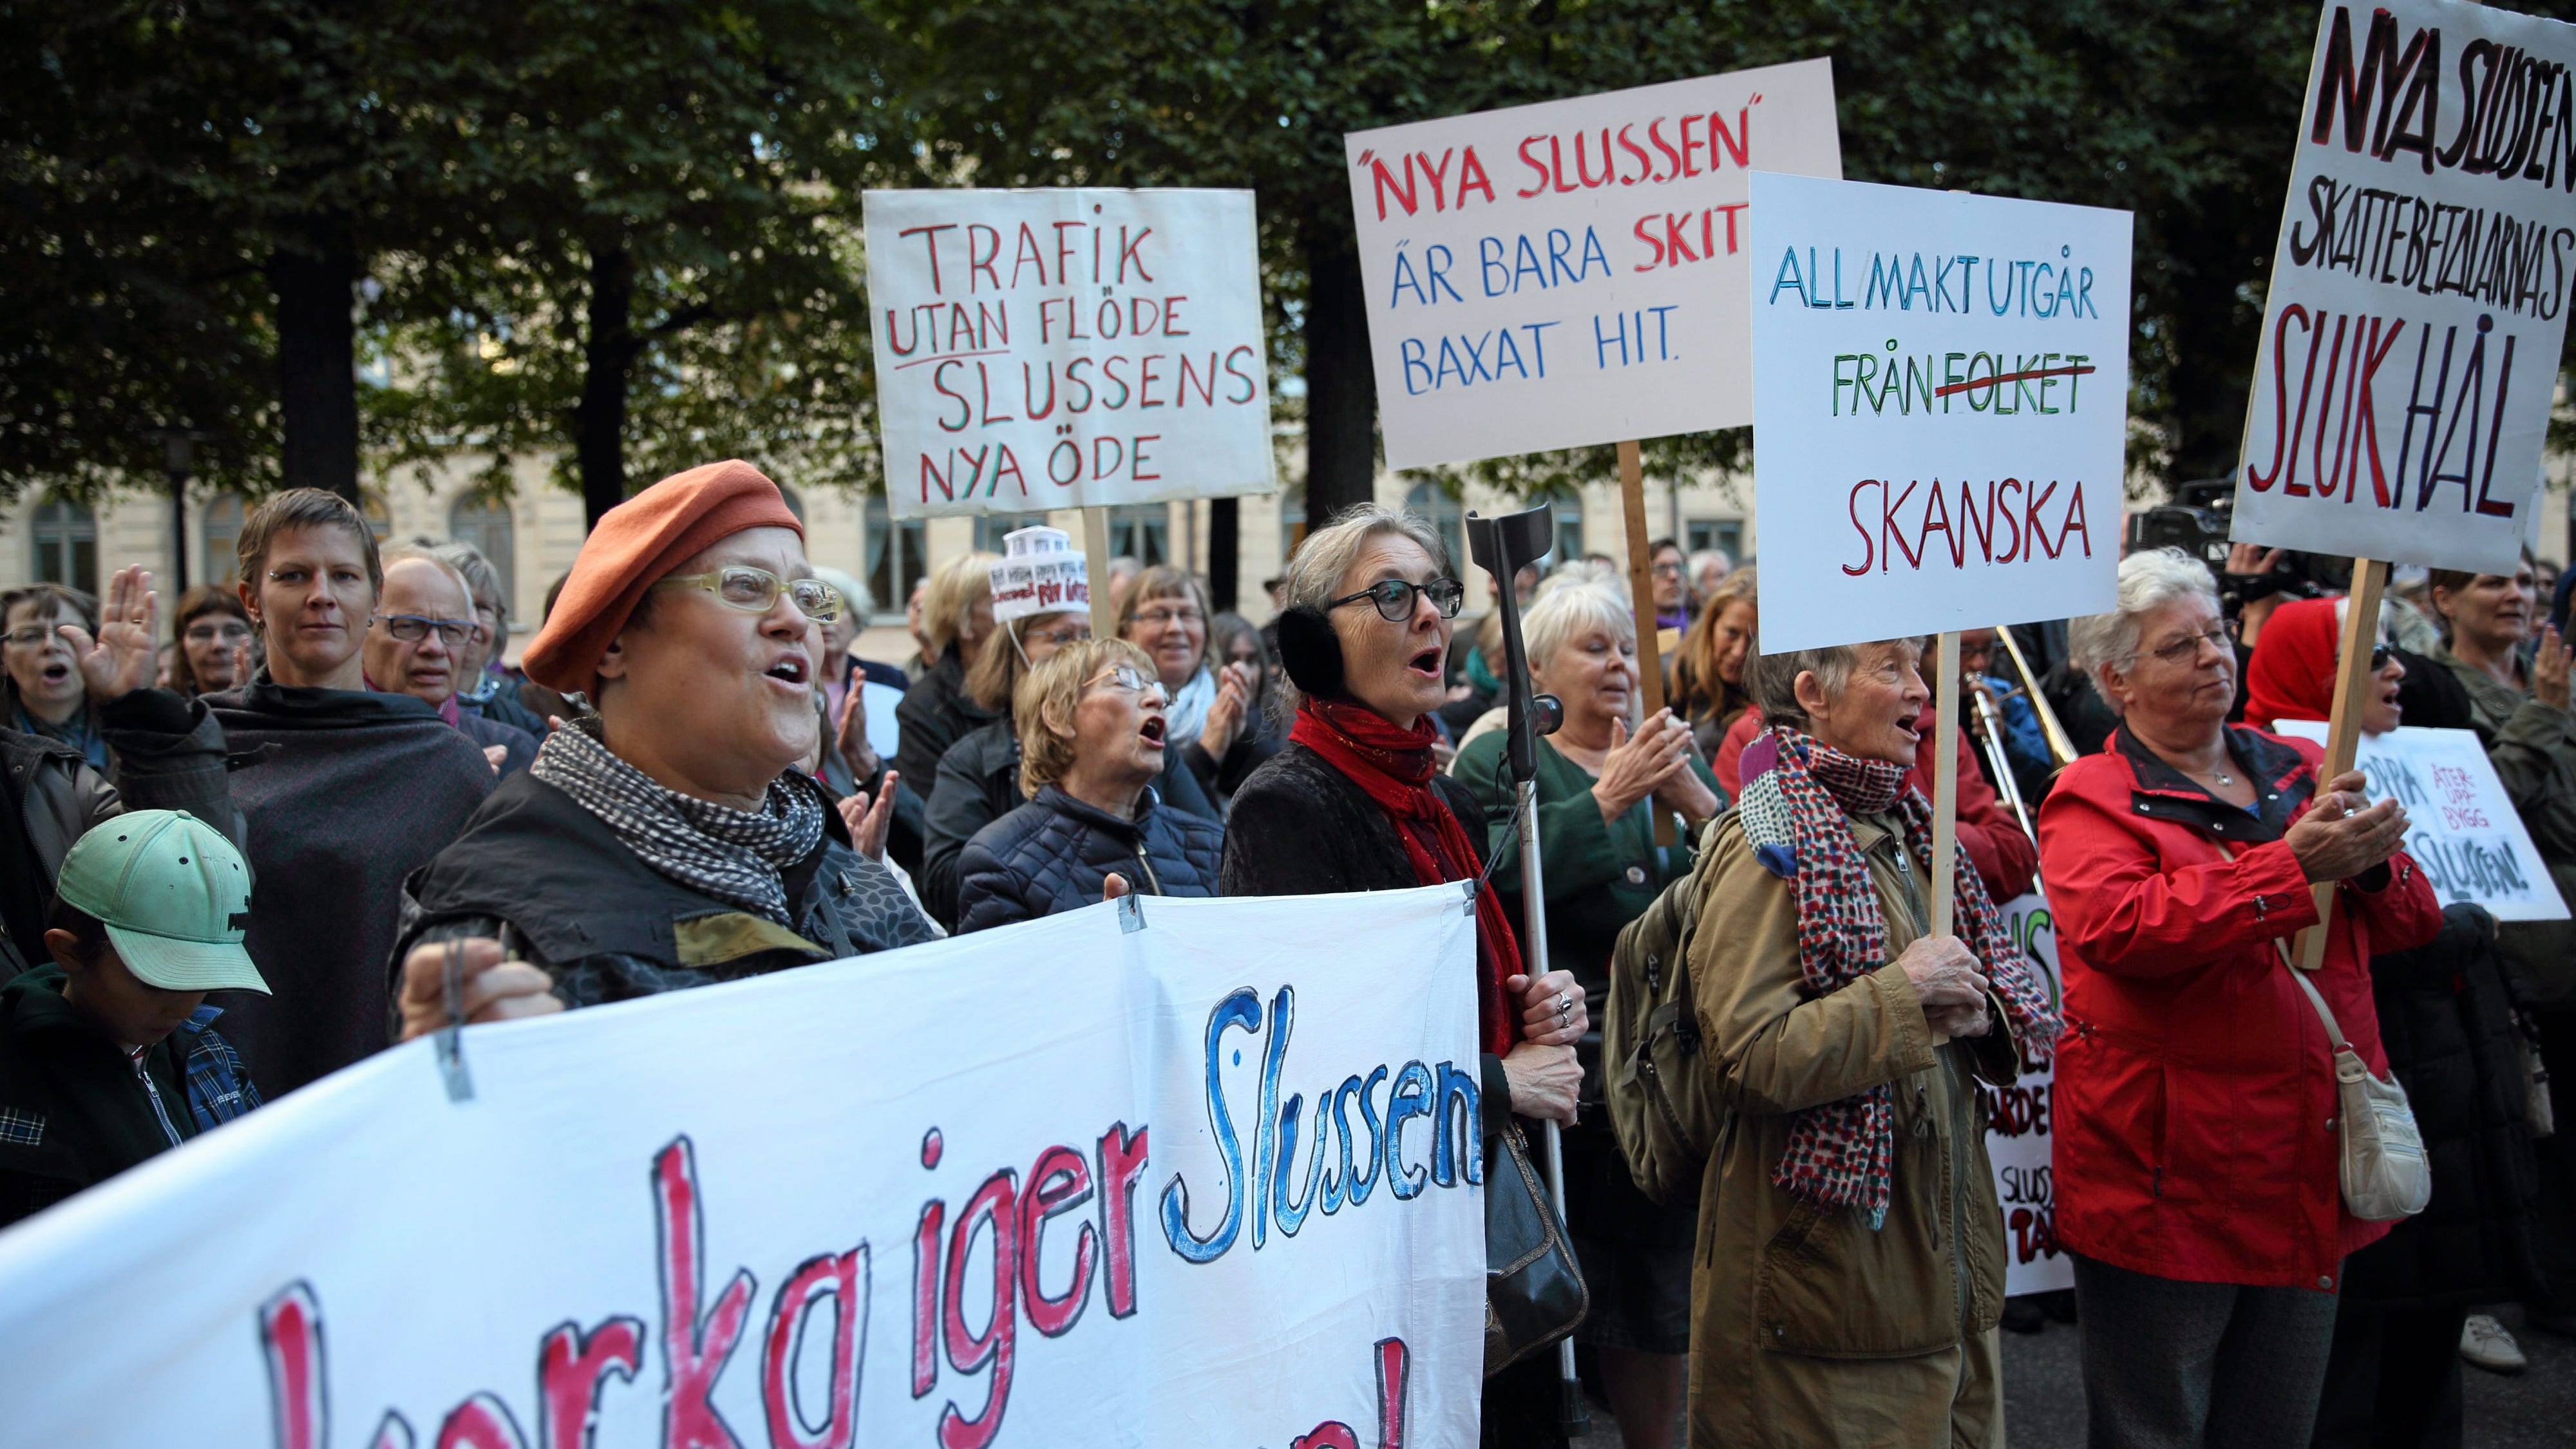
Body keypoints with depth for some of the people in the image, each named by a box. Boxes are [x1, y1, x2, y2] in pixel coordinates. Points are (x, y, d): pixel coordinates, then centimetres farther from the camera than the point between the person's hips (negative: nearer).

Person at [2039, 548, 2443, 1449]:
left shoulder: (2299, 773, 12)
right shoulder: (2092, 800, -7)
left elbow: (2411, 922, 10)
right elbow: (2120, 928, -26)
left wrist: (2369, 862, -14)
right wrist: (2294, 864, -29)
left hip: (2309, 1178, 6)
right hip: (2171, 1182, -6)